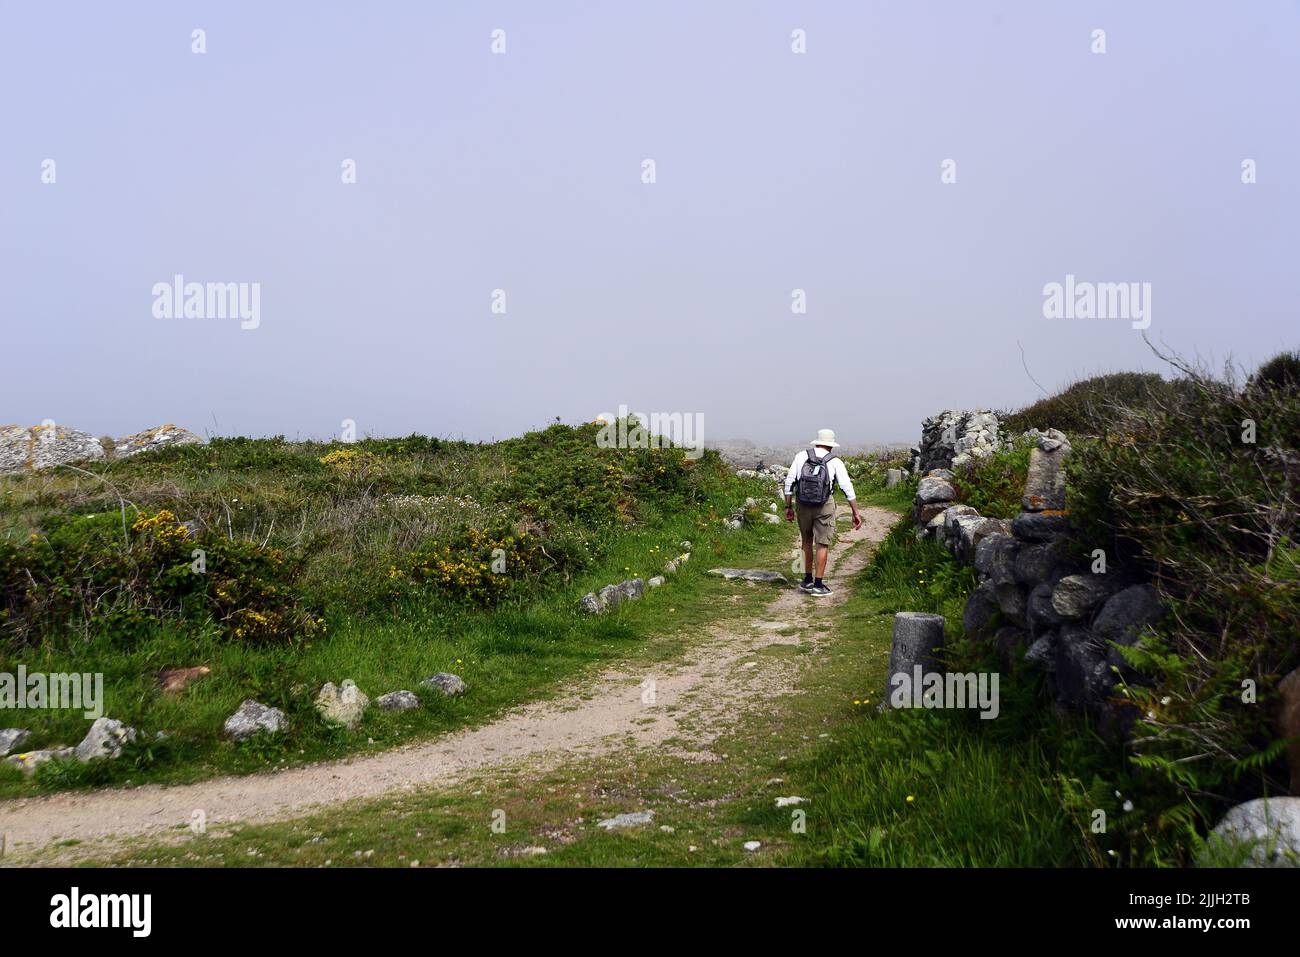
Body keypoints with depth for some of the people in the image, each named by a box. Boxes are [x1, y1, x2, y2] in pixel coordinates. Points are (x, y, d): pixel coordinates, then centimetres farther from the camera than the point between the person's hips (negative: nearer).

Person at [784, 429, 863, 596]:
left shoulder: (801, 456, 1)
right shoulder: (835, 462, -2)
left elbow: (789, 482, 0)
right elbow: (847, 488, -5)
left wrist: (788, 507, 7)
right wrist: (856, 512, 0)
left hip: (803, 505, 2)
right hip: (824, 507, -2)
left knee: (807, 541, 19)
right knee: (822, 544, 4)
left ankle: (807, 580, 23)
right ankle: (818, 585, 4)